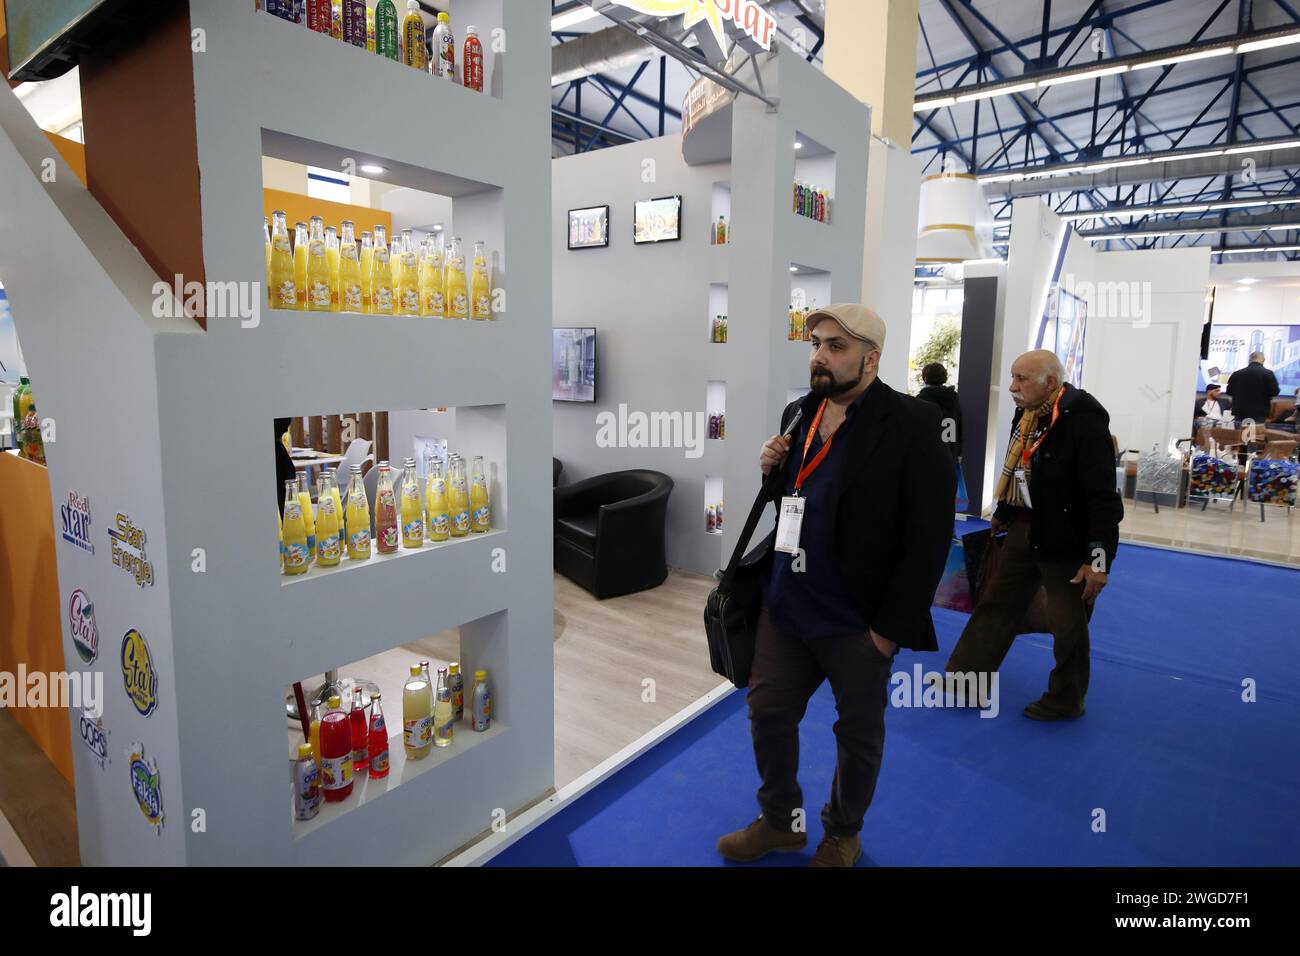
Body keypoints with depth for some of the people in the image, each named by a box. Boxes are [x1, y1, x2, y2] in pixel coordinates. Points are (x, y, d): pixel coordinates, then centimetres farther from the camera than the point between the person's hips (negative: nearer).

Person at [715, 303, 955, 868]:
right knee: (767, 714, 16)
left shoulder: (912, 425, -14)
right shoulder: (798, 413, 6)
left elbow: (929, 536, -15)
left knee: (859, 732, 16)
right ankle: (780, 821, 41)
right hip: (784, 606, 6)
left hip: (855, 620, -5)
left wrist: (891, 627, -15)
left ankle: (843, 834, 41)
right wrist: (771, 469, -4)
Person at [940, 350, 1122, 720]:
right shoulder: (1026, 416, 4)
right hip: (1025, 530, 8)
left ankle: (1065, 700, 28)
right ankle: (966, 678, 24)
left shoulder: (1085, 423, -21)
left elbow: (1102, 498, -22)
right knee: (996, 604, 13)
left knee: (1068, 624, 8)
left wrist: (1100, 559, -21)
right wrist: (1002, 516, 26)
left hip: (1067, 540, -8)